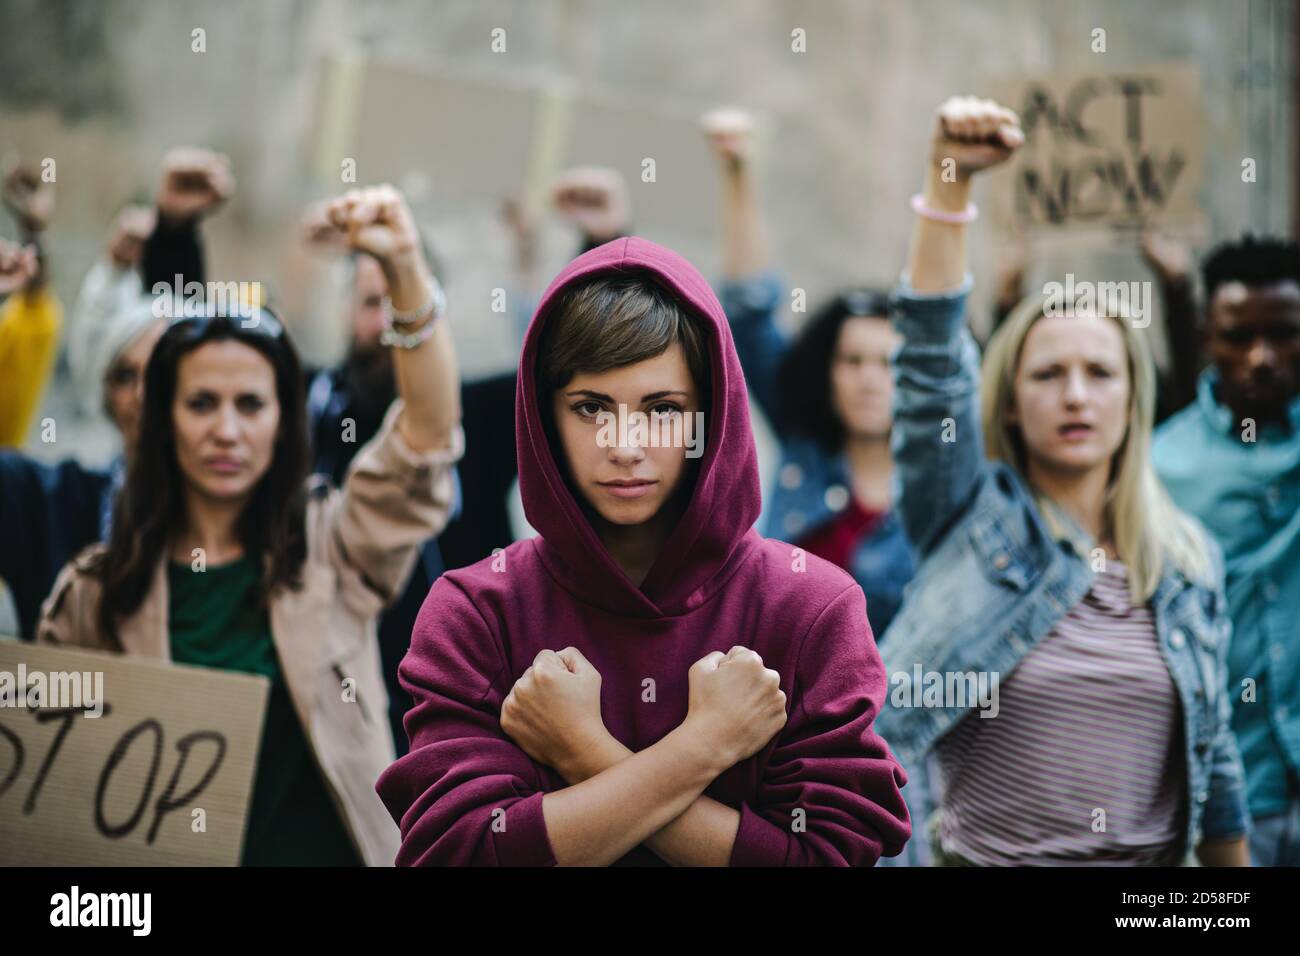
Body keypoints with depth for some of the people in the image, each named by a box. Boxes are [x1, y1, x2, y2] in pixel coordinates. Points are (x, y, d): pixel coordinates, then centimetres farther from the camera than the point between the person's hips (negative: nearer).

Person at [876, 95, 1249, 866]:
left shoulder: (1191, 560, 3)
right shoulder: (973, 520, -5)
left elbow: (1212, 750, 10)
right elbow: (934, 353, -18)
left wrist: (1233, 868, 10)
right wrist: (950, 184, -26)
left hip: (1152, 858, 3)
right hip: (981, 853, -2)